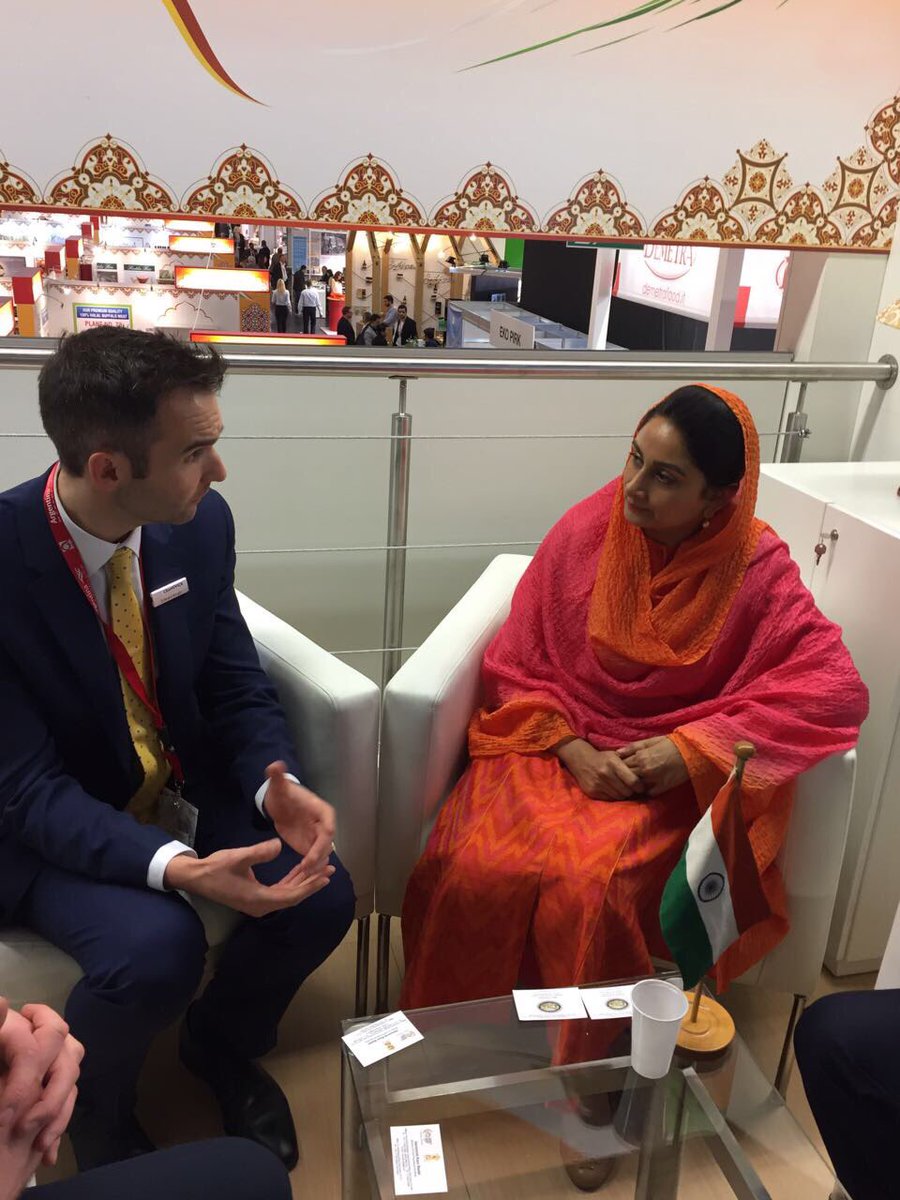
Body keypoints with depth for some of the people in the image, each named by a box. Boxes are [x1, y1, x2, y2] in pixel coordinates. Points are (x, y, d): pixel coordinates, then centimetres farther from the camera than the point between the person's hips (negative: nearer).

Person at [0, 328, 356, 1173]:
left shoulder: (200, 525, -12)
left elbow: (236, 684, -2)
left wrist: (277, 785, -22)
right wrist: (174, 868, -37)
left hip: (187, 788, 4)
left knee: (322, 897, -16)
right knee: (156, 946, -30)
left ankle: (221, 1043, 19)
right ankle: (88, 1106, 9)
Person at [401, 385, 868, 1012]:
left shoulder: (756, 567, -7)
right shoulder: (587, 529, -3)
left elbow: (838, 689, -14)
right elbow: (518, 662, 1)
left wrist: (690, 750, -20)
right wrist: (575, 752, -14)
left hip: (664, 777, -1)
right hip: (555, 744, 2)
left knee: (588, 891, -29)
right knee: (474, 871, -24)